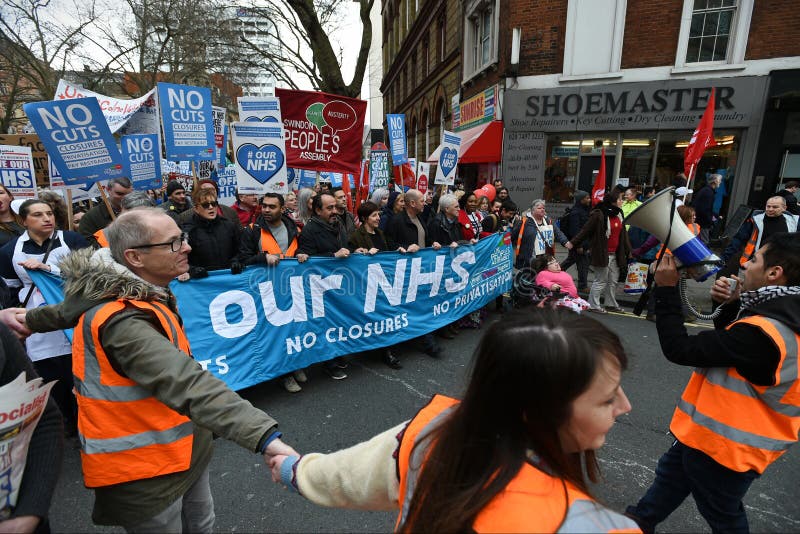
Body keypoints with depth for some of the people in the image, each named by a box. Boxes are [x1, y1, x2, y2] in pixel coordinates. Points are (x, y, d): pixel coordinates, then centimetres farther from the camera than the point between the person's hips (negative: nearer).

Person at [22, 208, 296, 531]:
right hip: (143, 471, -8)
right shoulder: (122, 322, -32)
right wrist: (264, 437, -57)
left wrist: (27, 319, 38)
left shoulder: (132, 292, -2)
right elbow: (187, 384, -47)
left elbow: (66, 310, 18)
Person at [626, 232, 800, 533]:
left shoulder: (761, 333, -34)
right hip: (723, 432, 9)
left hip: (724, 444, -9)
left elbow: (681, 349, -31)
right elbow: (728, 345, 10)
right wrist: (731, 307, -6)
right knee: (672, 472, 27)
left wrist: (666, 290, -25)